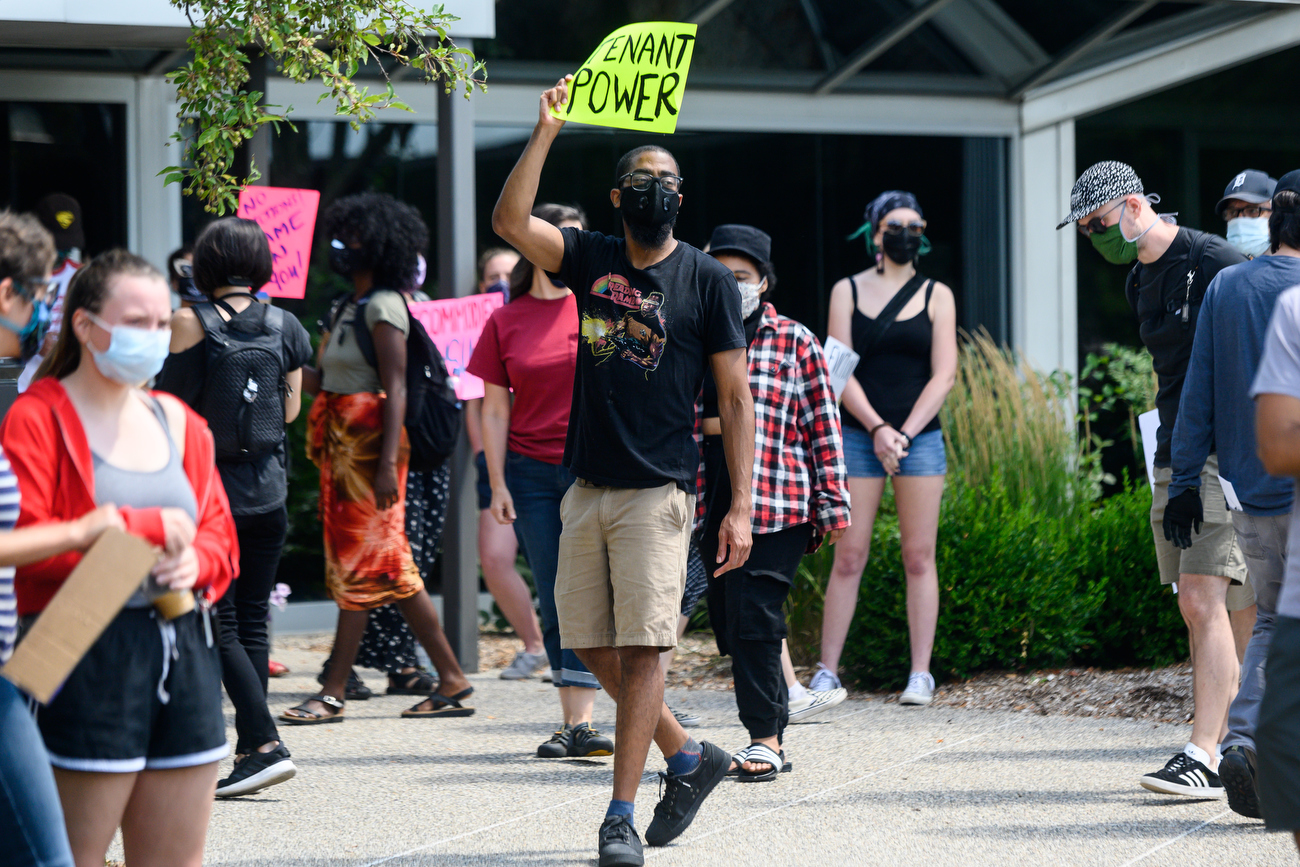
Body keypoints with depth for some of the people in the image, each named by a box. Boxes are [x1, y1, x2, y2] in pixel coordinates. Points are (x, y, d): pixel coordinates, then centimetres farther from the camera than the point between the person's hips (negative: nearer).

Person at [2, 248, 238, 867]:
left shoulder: (177, 422, 16)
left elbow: (220, 533, 19)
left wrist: (196, 561, -5)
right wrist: (145, 527, -12)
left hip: (185, 649, 7)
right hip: (88, 655, -7)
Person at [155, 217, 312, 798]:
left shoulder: (191, 325, -11)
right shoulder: (285, 327, 1)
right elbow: (291, 410, 8)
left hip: (210, 489, -5)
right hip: (268, 489, 5)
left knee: (219, 626, -4)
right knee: (252, 621, 12)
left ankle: (266, 744, -17)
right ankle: (250, 748, 13)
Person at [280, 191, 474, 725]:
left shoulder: (383, 306, -10)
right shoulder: (350, 306, 17)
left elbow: (395, 389, -17)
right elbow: (325, 383, 15)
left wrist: (387, 462, -24)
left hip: (369, 441, -10)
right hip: (341, 443, 10)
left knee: (360, 565, -5)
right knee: (389, 566, 8)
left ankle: (332, 694, -2)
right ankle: (452, 682, 11)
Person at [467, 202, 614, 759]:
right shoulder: (506, 322, 6)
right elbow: (495, 409, 8)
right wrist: (498, 483, 2)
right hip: (531, 472, 2)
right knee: (553, 601, 4)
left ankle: (581, 721, -9)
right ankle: (572, 721, 10)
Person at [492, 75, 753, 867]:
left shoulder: (708, 280, -1)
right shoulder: (590, 259, 9)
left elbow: (737, 398, -2)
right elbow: (510, 220, -8)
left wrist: (740, 506, -9)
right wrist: (546, 131, -15)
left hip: (659, 492, -5)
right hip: (587, 486, 5)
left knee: (640, 649, -8)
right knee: (590, 644, 9)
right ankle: (689, 756, 27)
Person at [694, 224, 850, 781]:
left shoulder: (794, 342, 3)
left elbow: (822, 427, 1)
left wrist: (831, 503, -3)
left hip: (776, 503, -5)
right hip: (714, 501, 5)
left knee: (753, 614, -13)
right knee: (728, 619, 5)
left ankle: (765, 737, -6)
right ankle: (770, 738, 13)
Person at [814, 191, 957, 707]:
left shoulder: (936, 296, 9)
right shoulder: (848, 291, 7)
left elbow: (943, 375, 2)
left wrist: (905, 433, -10)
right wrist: (878, 429, -12)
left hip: (920, 437, 1)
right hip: (859, 434, -1)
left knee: (919, 557, 0)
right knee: (848, 557, -2)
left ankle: (920, 674, 2)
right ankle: (827, 671, 1)